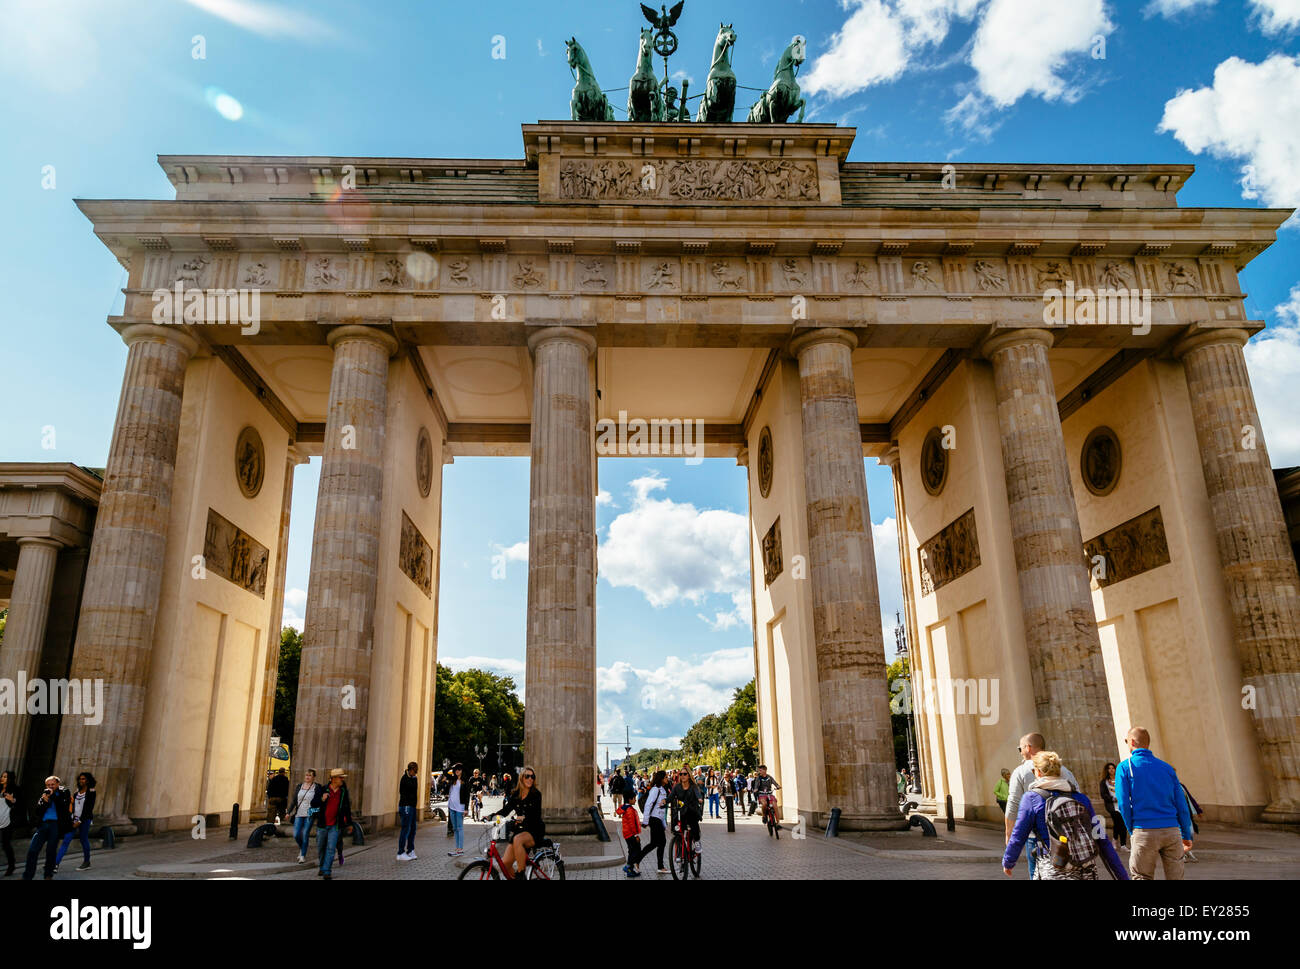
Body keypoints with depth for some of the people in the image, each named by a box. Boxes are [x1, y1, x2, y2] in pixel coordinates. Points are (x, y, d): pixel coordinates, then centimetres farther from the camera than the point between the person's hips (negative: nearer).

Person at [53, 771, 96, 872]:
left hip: (85, 819, -5)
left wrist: (80, 821, -15)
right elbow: (73, 806, 13)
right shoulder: (76, 792, 11)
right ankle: (56, 864, -10)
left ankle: (87, 863, 18)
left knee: (84, 840, 3)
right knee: (66, 840, -6)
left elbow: (89, 808, -12)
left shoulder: (91, 792, -7)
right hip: (74, 818, 5)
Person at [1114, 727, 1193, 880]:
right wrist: (1187, 836, 15)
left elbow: (1123, 804, -6)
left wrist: (1132, 830, 6)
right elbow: (1181, 804, 9)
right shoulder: (1167, 768, 12)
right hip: (1172, 832, 3)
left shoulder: (1125, 767, 0)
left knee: (1142, 877, 7)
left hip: (1144, 832, -3)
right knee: (1174, 877, 10)